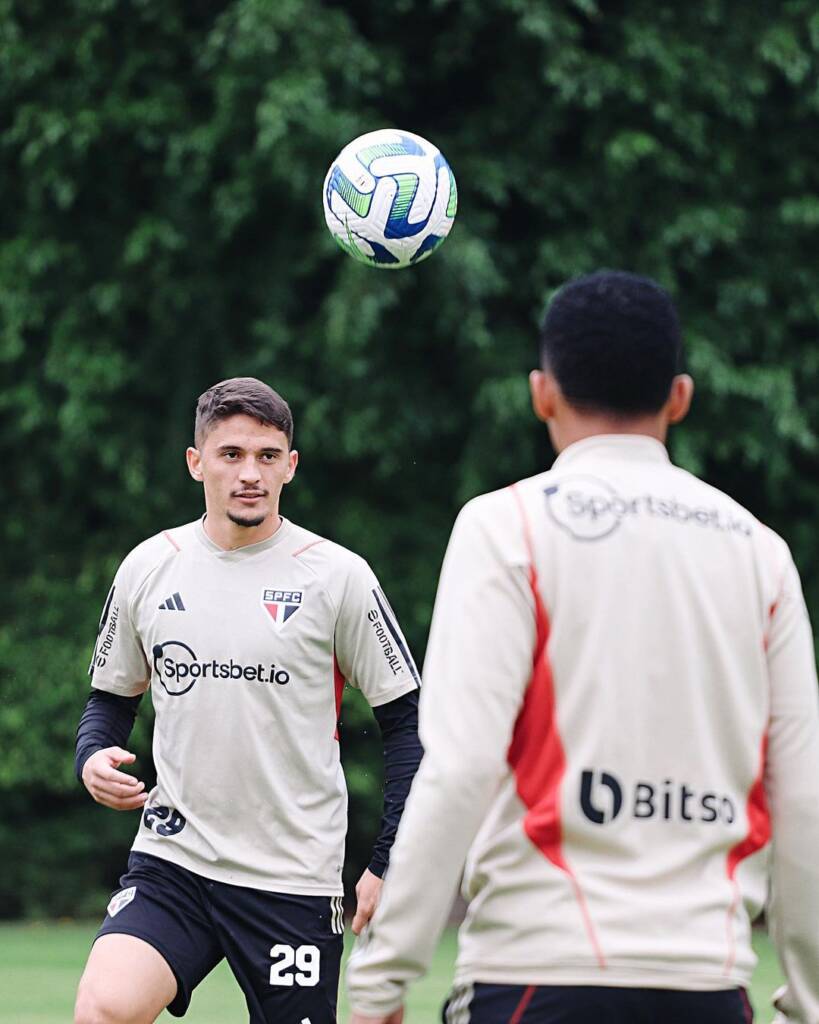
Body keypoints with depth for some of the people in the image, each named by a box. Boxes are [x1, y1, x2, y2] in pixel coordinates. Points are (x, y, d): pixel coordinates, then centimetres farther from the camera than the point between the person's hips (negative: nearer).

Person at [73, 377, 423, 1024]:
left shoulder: (337, 576, -3)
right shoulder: (148, 568, 6)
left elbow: (406, 720, 1)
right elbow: (112, 697, 19)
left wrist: (388, 865, -5)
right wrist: (94, 758, -4)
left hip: (295, 879, -2)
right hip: (171, 862, 2)